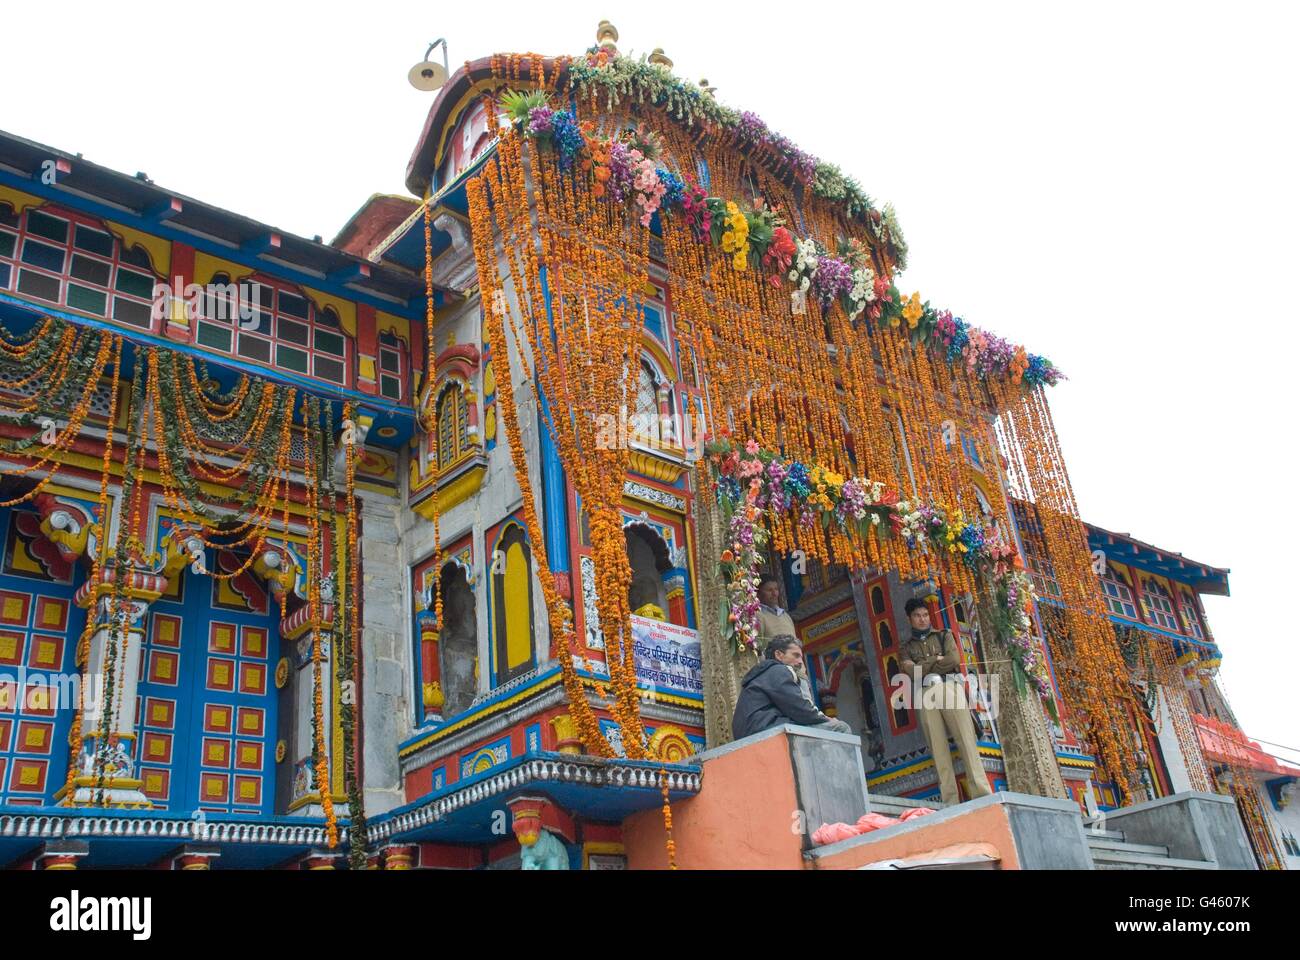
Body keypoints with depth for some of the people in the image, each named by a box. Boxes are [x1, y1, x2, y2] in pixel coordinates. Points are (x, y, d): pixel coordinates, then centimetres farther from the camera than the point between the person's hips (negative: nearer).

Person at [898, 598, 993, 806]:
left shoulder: (944, 635, 20)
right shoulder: (906, 646, 21)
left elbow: (955, 660, 2)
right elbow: (911, 671, 1)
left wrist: (924, 666, 3)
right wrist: (937, 660, 2)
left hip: (950, 687, 0)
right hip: (925, 693, 0)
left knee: (967, 742, -11)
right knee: (938, 748, -8)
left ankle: (982, 794, -16)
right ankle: (950, 801, -13)